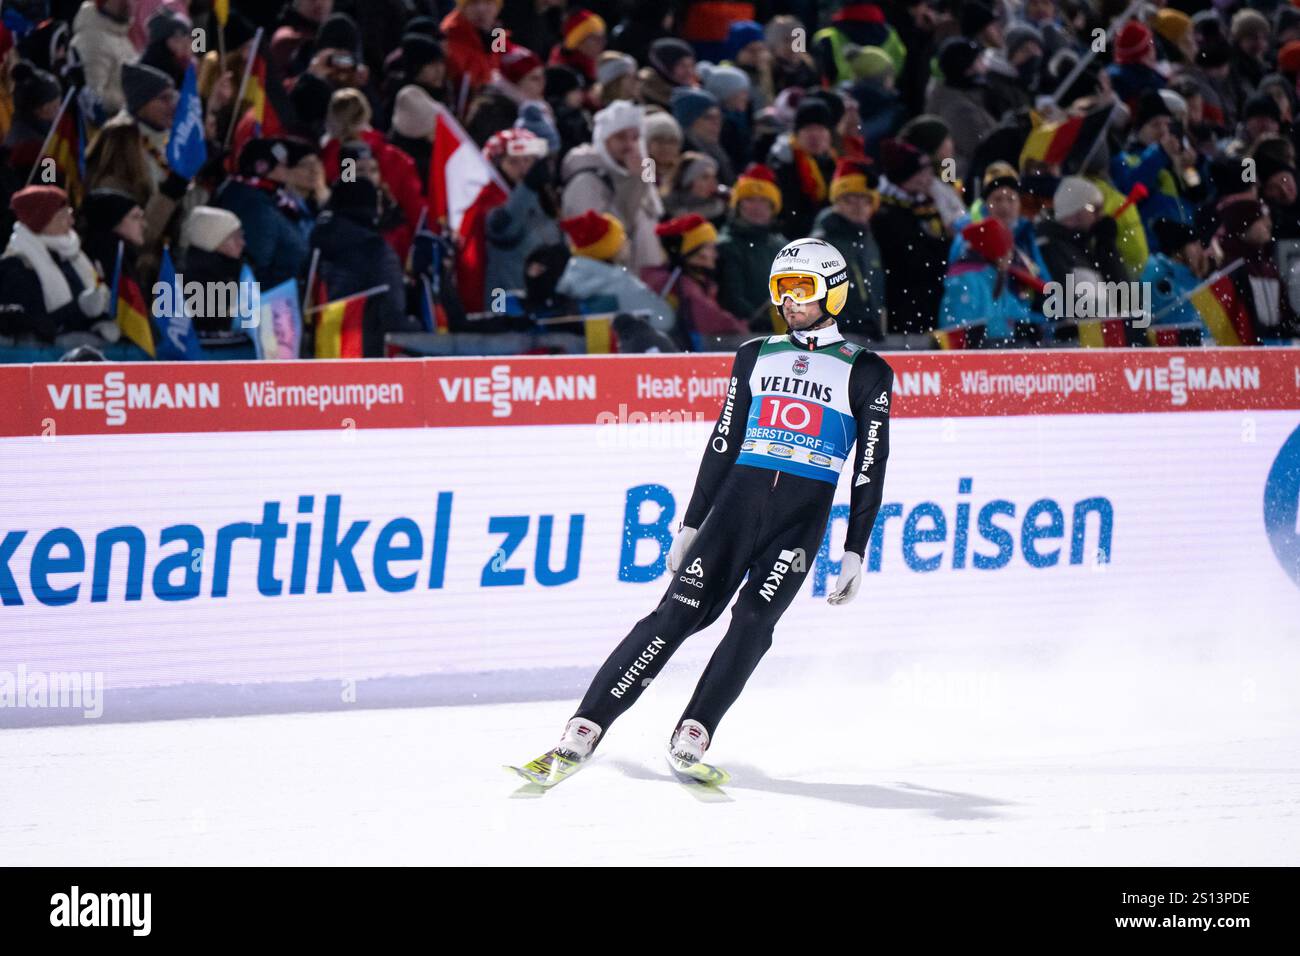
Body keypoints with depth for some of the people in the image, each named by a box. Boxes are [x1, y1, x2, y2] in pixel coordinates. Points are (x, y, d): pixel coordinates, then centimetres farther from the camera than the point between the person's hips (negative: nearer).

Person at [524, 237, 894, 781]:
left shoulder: (865, 373, 7)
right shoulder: (756, 356, 17)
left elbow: (869, 469, 5)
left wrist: (855, 554, -1)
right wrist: (691, 525, 14)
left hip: (802, 519, -2)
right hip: (737, 499, 2)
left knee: (753, 621, -21)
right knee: (679, 611, -11)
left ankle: (692, 737, -16)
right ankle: (584, 731, -15)